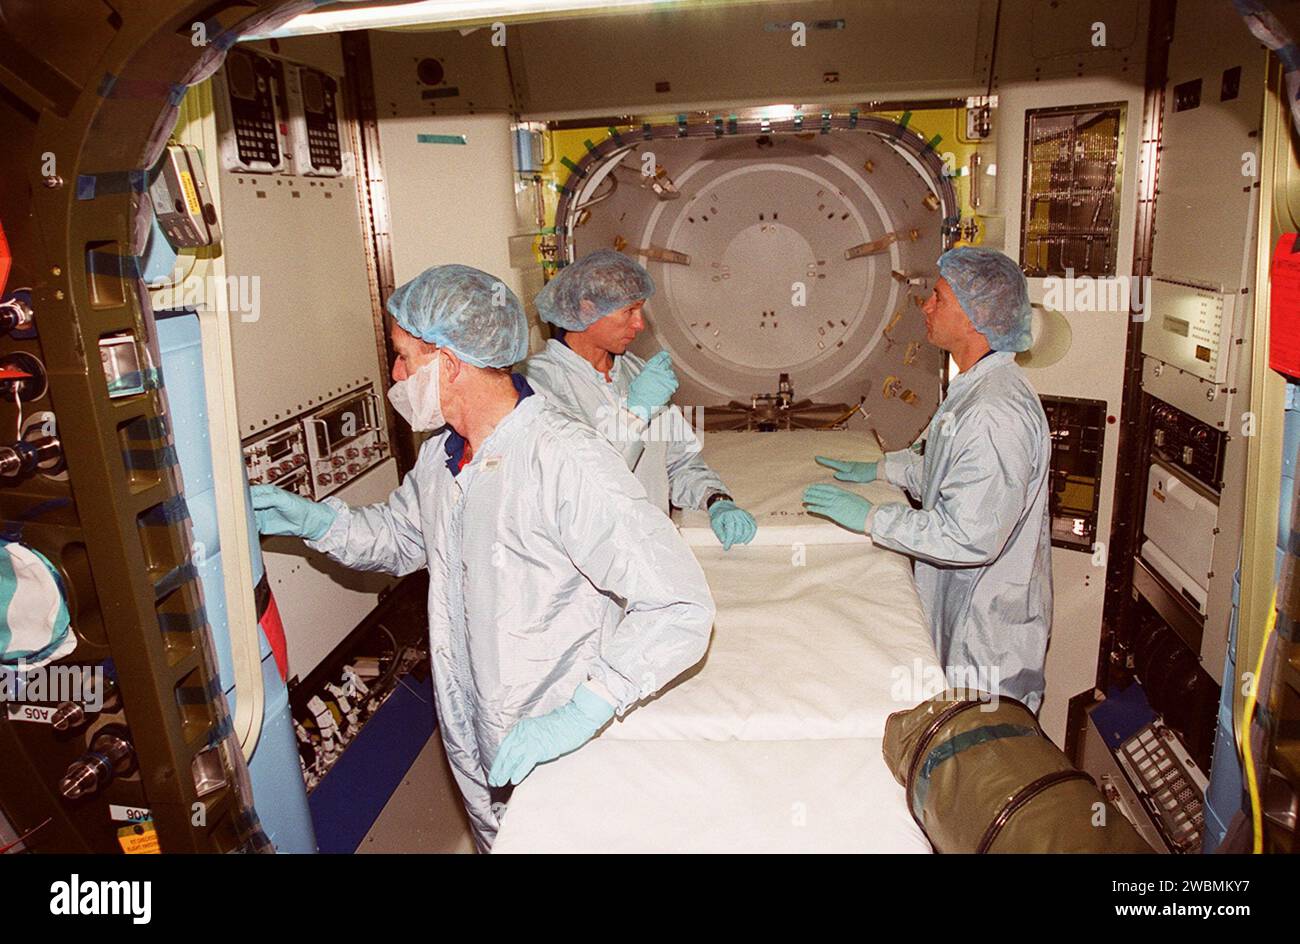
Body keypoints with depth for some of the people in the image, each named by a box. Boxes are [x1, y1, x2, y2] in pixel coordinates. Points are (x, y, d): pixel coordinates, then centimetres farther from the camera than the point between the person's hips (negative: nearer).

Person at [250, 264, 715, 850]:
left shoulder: (567, 461, -29)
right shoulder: (440, 456, 0)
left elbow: (680, 606, -32)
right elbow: (401, 536, 19)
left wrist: (581, 715, -35)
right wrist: (316, 521, 0)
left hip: (558, 761, -7)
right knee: (494, 843, 27)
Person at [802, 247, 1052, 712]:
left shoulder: (996, 413, -29)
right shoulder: (978, 385, 7)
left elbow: (970, 537, -30)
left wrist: (870, 517, -22)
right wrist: (881, 469, 16)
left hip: (989, 629, -10)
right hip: (961, 606, 10)